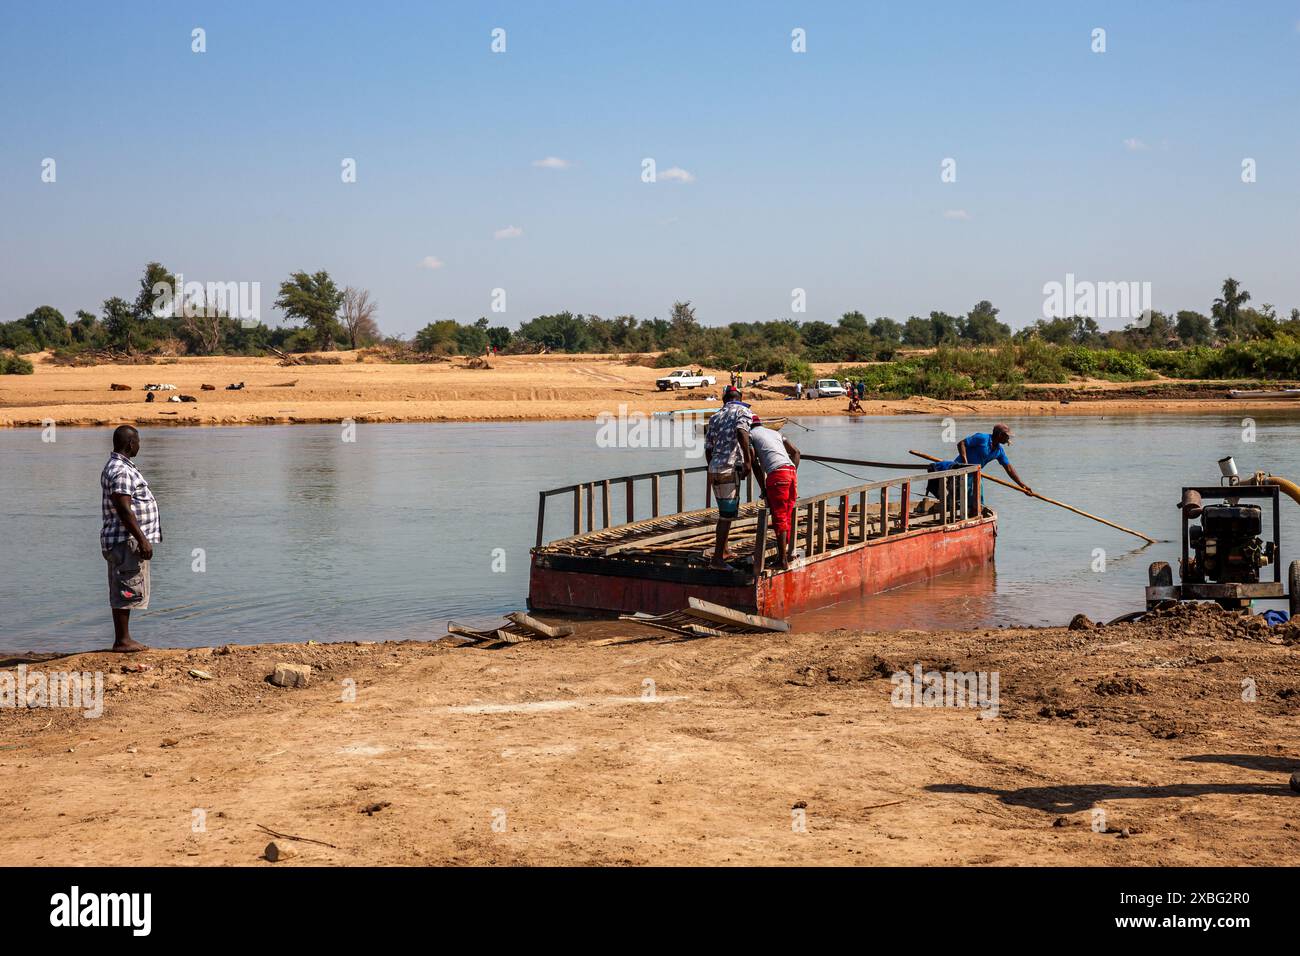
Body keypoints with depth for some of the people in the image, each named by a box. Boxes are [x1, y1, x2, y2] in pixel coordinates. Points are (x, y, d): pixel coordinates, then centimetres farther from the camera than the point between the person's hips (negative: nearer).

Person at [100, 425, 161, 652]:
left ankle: (123, 639, 16)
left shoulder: (118, 467, 17)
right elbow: (124, 509, -24)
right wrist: (142, 539, -23)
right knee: (127, 591, -7)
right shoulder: (121, 471, -17)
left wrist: (142, 539, 25)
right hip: (126, 540, -11)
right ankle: (122, 640, -5)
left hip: (125, 541, 11)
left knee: (123, 592, 12)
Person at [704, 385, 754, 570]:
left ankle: (723, 551, 31)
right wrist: (748, 459, -19)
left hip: (714, 469, 8)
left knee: (726, 511, 22)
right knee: (727, 515, -4)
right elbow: (741, 432, -23)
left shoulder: (715, 417, 18)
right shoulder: (743, 411, -1)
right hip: (730, 469, -8)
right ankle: (717, 559, -5)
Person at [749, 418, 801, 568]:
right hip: (791, 471, 6)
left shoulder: (750, 434, 14)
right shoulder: (775, 433, 32)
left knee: (779, 518, -4)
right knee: (787, 516, 16)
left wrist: (763, 489, 8)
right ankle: (788, 552, 19)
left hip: (777, 474, -6)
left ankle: (783, 559, -5)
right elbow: (795, 452, 23)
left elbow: (755, 464, 6)